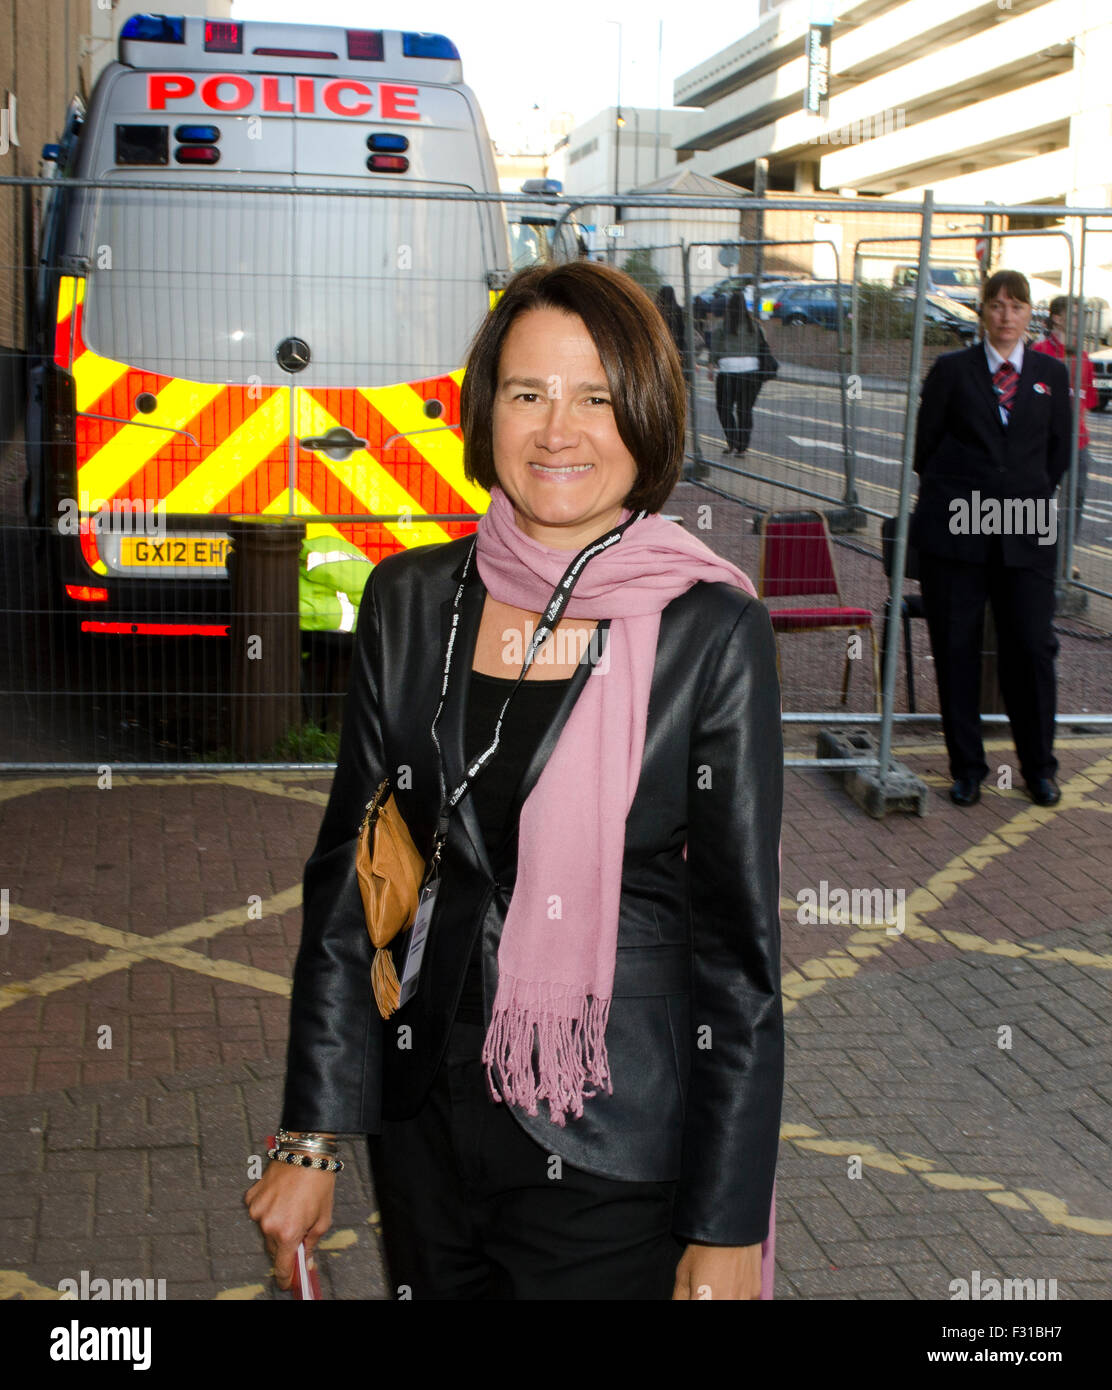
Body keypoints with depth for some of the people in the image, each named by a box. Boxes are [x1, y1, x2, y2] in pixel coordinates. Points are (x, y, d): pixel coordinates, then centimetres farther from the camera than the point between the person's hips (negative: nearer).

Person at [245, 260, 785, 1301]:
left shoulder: (713, 629, -12)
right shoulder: (408, 602, -1)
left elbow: (741, 943, -10)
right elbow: (347, 875, 4)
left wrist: (729, 1232, -10)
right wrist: (309, 1139, 2)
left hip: (618, 1156, -4)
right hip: (427, 1127, 4)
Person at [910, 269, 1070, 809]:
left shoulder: (1051, 374, 10)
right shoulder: (952, 370, 4)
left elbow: (1059, 451, 16)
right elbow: (925, 444, 9)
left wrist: (1028, 498, 14)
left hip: (1025, 531, 1)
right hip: (955, 531, -1)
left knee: (1032, 646, -1)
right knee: (956, 647, 2)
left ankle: (1038, 767, 16)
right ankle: (966, 768, 14)